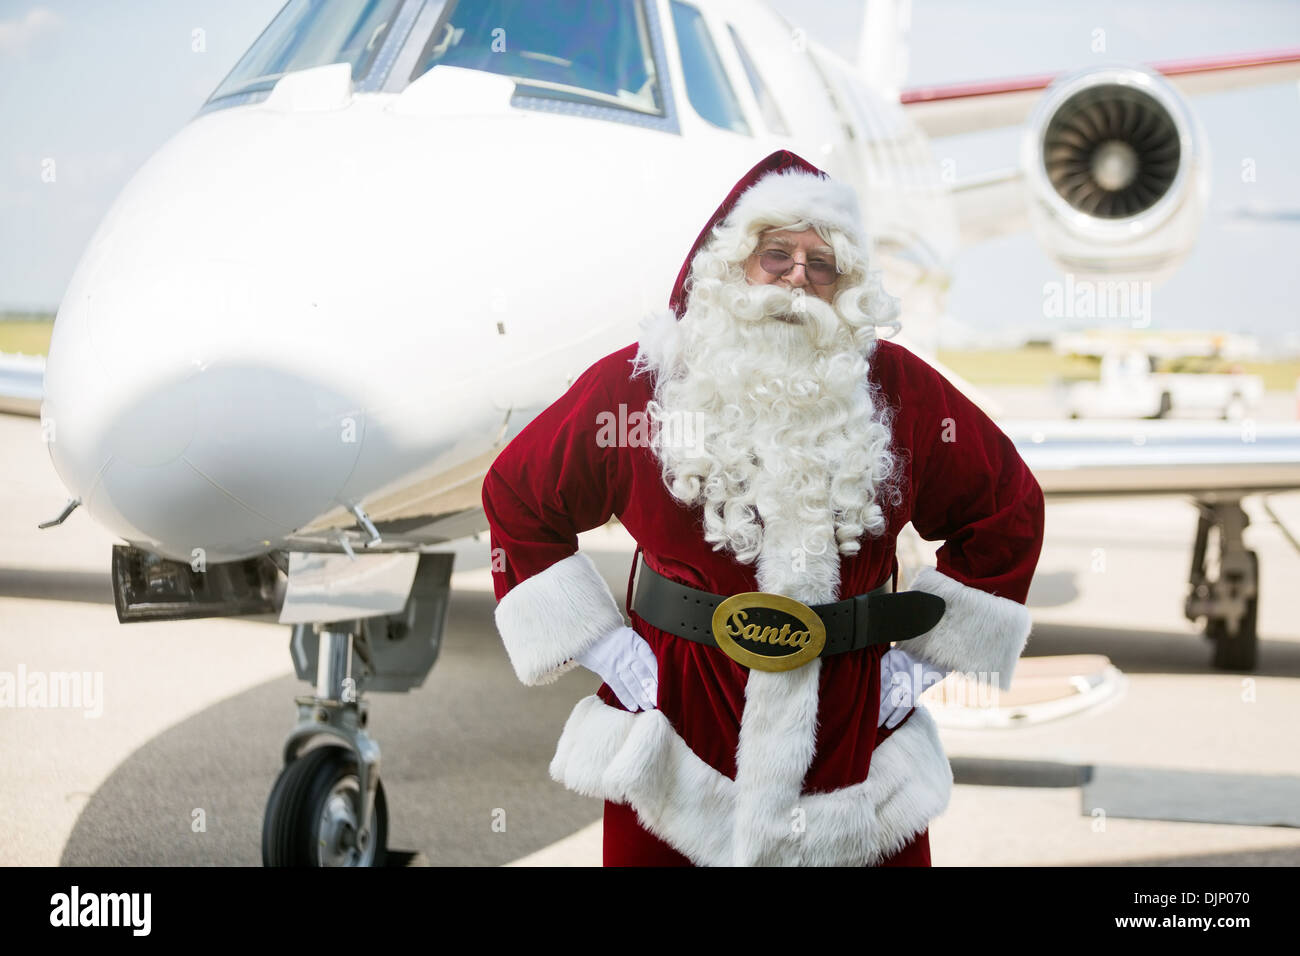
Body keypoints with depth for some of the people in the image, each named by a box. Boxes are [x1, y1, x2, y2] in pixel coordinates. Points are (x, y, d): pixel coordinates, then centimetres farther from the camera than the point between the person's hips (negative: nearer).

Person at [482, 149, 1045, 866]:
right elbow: (517, 494, 6)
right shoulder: (638, 382, -3)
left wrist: (920, 659, 5)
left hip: (851, 739, 2)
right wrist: (602, 647, 0)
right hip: (680, 738, -1)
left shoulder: (897, 390, 0)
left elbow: (1006, 511, 10)